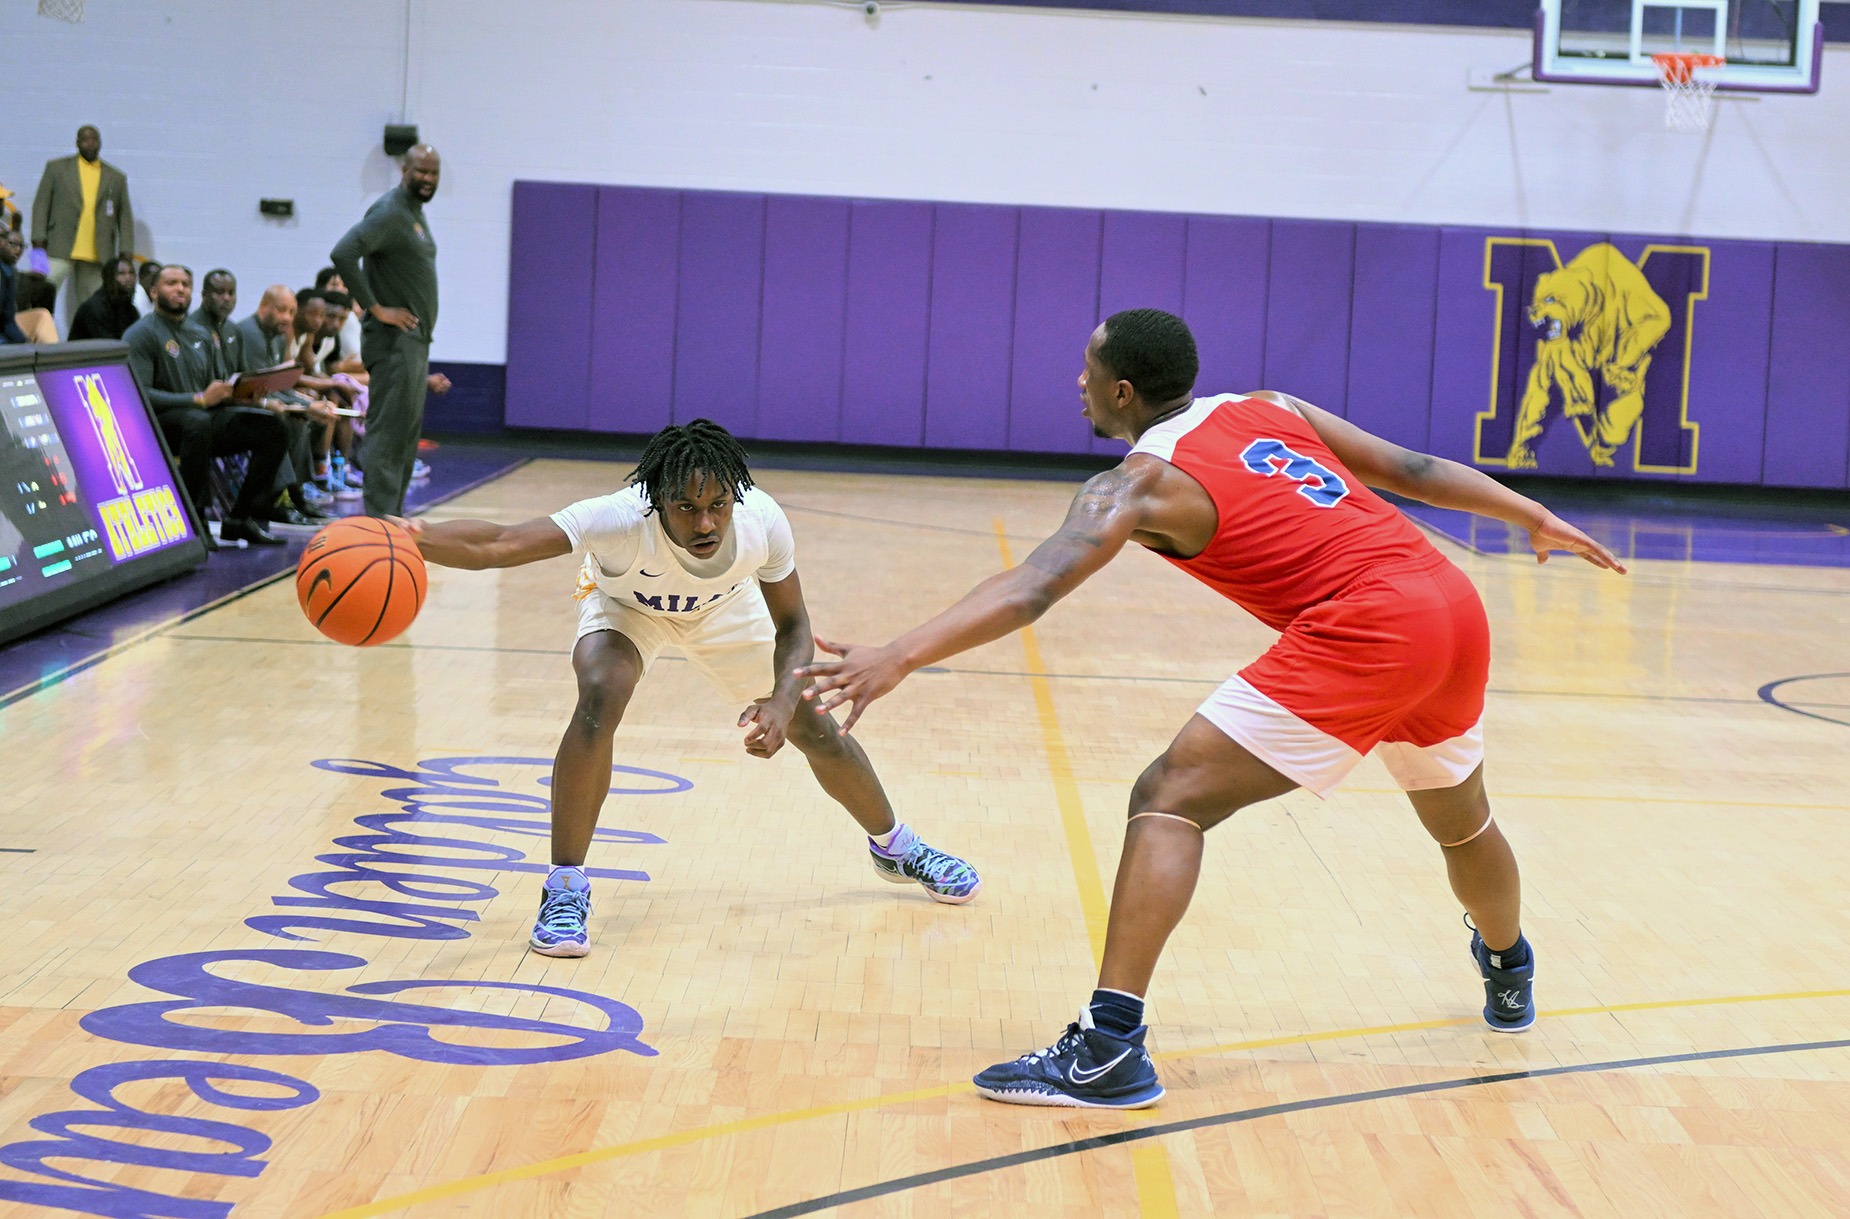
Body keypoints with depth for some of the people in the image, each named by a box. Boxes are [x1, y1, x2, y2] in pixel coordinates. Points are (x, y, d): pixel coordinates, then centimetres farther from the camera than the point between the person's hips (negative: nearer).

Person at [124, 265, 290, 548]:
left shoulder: (200, 334, 22)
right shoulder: (141, 334, -3)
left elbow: (223, 381, 26)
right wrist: (199, 399, -21)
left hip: (205, 419, 7)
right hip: (161, 424, -7)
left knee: (272, 426, -10)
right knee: (198, 421, -40)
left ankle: (241, 518, -10)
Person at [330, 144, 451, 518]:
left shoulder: (415, 214, 18)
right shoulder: (389, 213, -12)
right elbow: (342, 254, -26)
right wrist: (376, 308, -22)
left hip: (414, 340, 10)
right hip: (393, 340, -10)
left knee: (406, 436, 12)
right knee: (388, 432, -11)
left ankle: (393, 517, 17)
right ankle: (379, 520, -13)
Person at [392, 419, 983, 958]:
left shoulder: (763, 522, -37)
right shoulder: (623, 520, -46)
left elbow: (792, 627, -19)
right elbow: (500, 545, -60)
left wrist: (781, 703, -37)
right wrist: (415, 537, -79)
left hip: (724, 607, 3)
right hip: (627, 605, -2)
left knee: (813, 728, 9)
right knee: (599, 698, -32)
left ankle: (895, 846, 40)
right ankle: (564, 890, -19)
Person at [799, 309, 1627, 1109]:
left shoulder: (1142, 485, -1)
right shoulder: (1269, 410, 19)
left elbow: (1034, 587, -16)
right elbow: (1409, 469, 21)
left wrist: (899, 658, -25)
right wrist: (1536, 519, 32)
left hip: (1363, 629, -8)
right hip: (1454, 603, 8)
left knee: (1170, 800, -8)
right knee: (1459, 816, 33)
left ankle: (1109, 1051, -19)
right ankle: (1511, 980, 60)